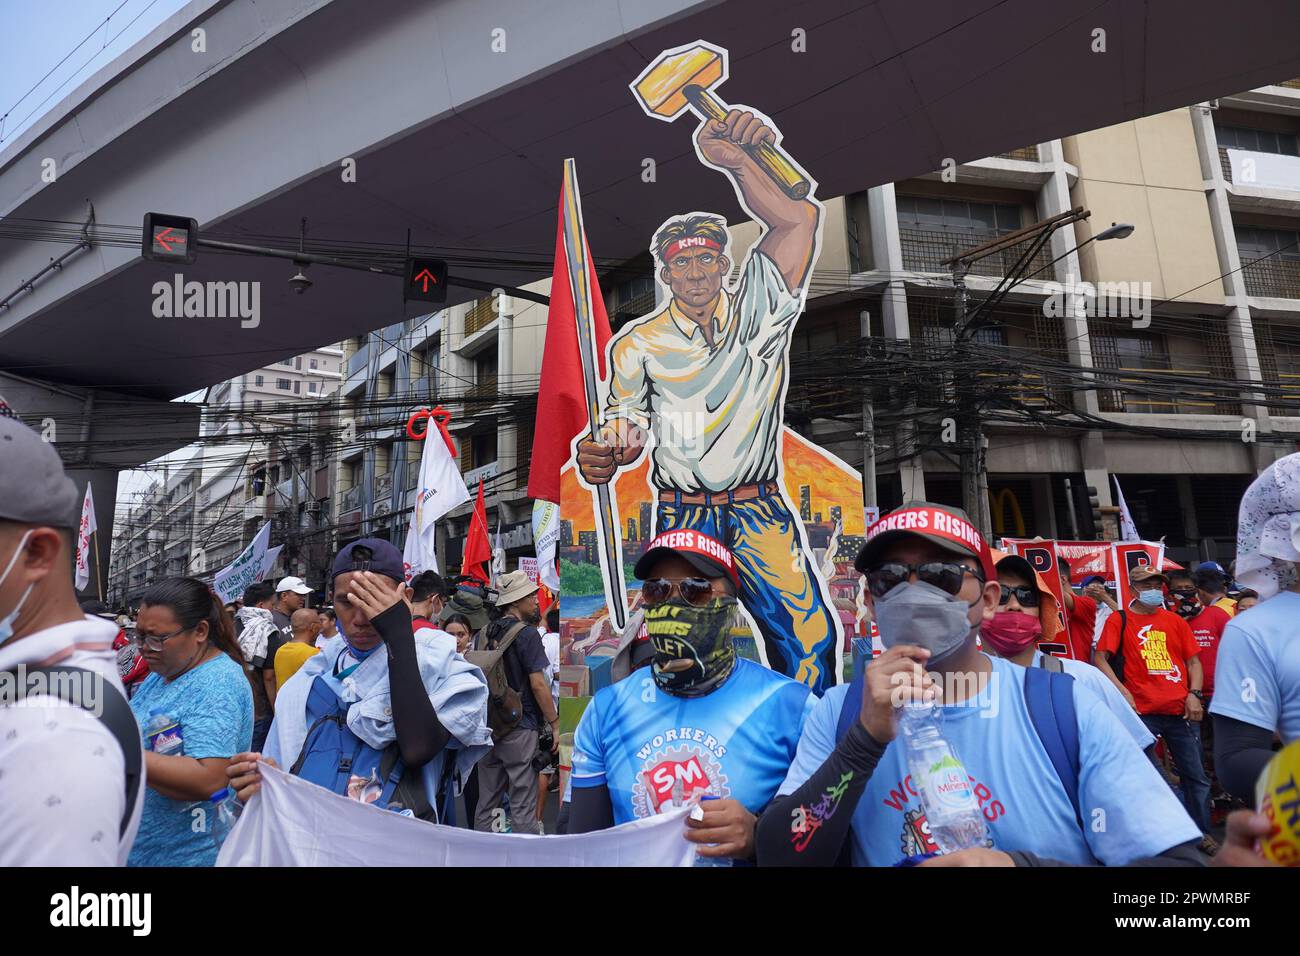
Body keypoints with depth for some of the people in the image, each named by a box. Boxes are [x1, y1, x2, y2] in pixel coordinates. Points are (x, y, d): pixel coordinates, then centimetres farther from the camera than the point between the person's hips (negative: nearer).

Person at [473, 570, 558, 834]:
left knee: (486, 802, 14)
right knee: (522, 804, 1)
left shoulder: (487, 632, 8)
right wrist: (555, 724, -8)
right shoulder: (527, 633, -12)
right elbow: (538, 684, -16)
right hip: (519, 727, -7)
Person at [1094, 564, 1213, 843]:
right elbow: (1100, 658, -4)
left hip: (1181, 710, 3)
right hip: (1142, 711, -3)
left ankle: (1202, 833, 27)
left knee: (1196, 775, 10)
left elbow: (1193, 661, 13)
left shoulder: (1175, 620, 12)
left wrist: (1194, 694, -2)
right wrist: (1122, 691, -14)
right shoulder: (1119, 619, 2)